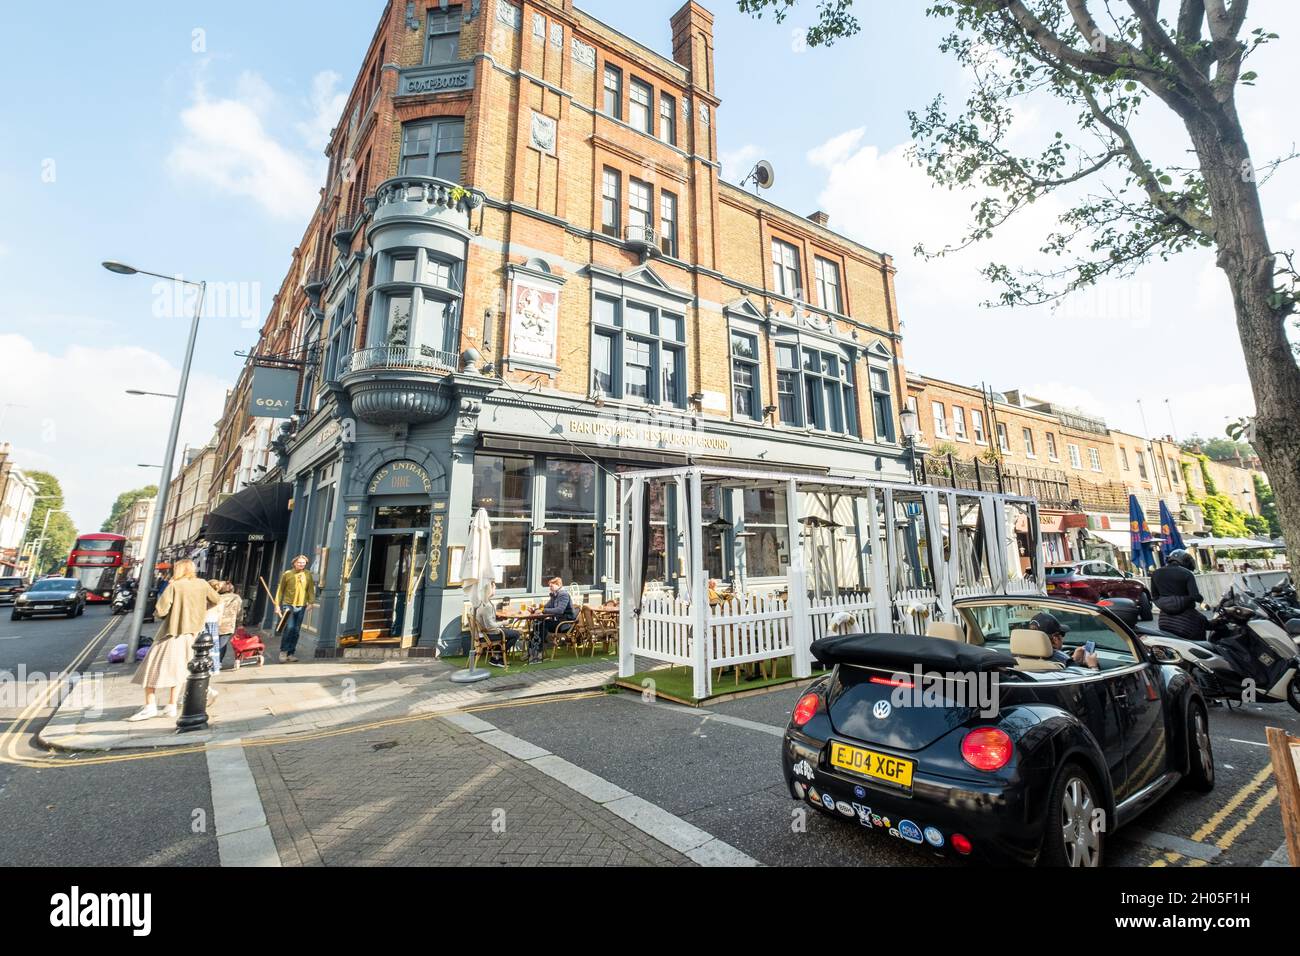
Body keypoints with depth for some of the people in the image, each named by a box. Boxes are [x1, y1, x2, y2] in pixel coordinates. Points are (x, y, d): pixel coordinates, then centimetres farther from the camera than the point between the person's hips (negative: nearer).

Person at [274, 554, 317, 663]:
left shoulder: (308, 575, 5)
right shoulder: (287, 574, -1)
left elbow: (311, 589, 4)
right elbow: (280, 590, 2)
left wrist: (311, 602, -6)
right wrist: (277, 604, -1)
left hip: (301, 606, 3)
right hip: (288, 605, -3)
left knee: (296, 631, 6)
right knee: (289, 627, -15)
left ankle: (290, 653, 16)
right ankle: (283, 651, 0)